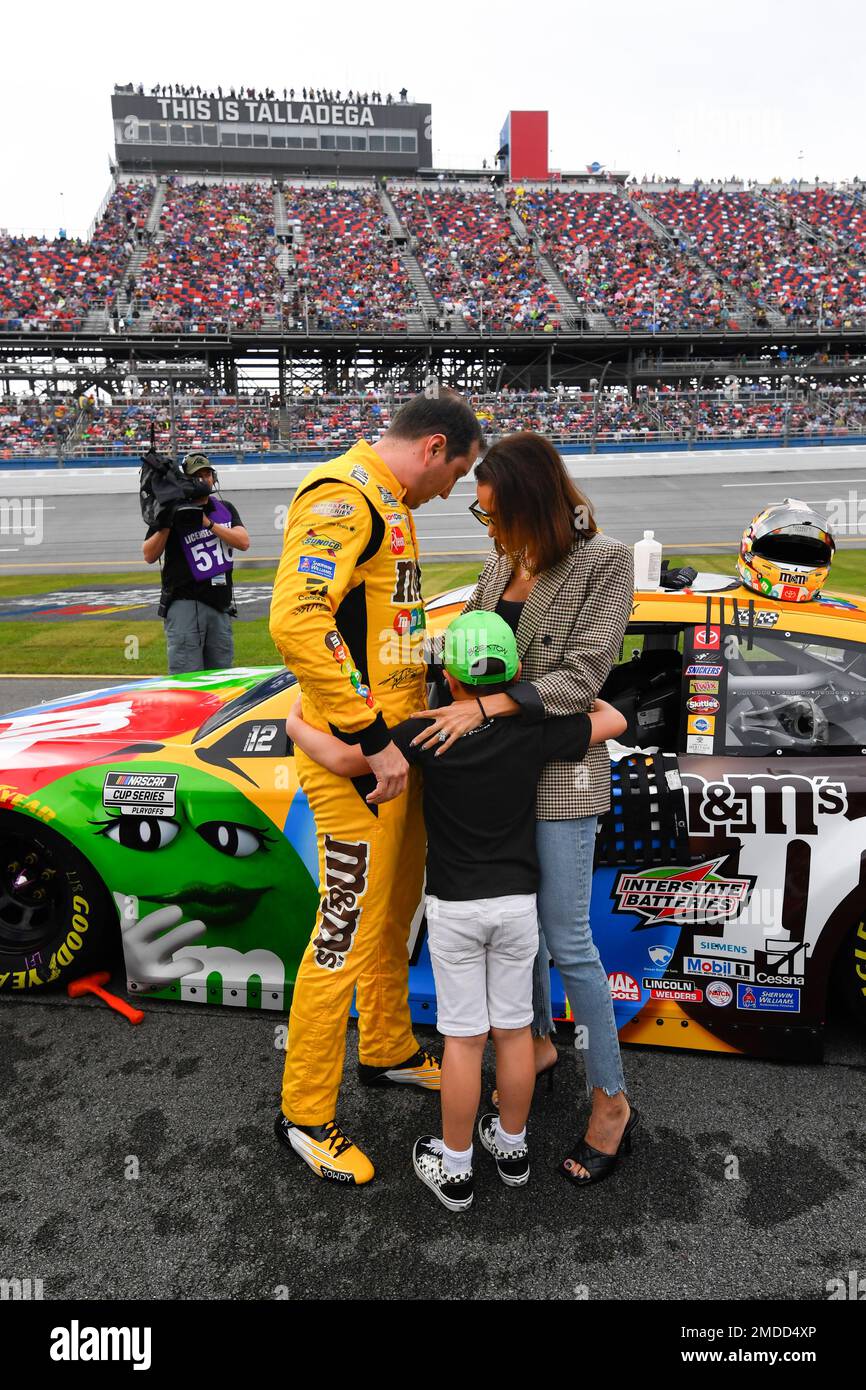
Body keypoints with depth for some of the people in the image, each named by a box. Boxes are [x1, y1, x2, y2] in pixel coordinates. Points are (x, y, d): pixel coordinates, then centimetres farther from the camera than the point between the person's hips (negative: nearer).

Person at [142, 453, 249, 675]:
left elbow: (243, 542, -2)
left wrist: (209, 523, -11)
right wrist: (166, 524, -17)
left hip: (220, 604, 5)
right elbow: (149, 556, -3)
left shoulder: (225, 508, 14)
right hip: (184, 604, -4)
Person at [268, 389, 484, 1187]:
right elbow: (296, 620, -29)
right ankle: (305, 1114, 19)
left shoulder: (388, 501, 17)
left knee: (396, 912, 22)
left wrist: (415, 719, 14)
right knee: (350, 932, 0)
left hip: (396, 743, 10)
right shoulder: (343, 495, -16)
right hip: (357, 758, -10)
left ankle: (389, 1052, 43)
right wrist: (372, 739, -26)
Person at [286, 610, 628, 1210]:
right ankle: (512, 1146, 34)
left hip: (454, 908, -2)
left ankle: (454, 1169, 24)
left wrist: (296, 726, 4)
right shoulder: (535, 733, -9)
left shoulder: (428, 734, -15)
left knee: (464, 1037, 9)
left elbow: (344, 760, -13)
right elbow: (614, 720, 5)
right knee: (514, 1029, 16)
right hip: (517, 902, 2)